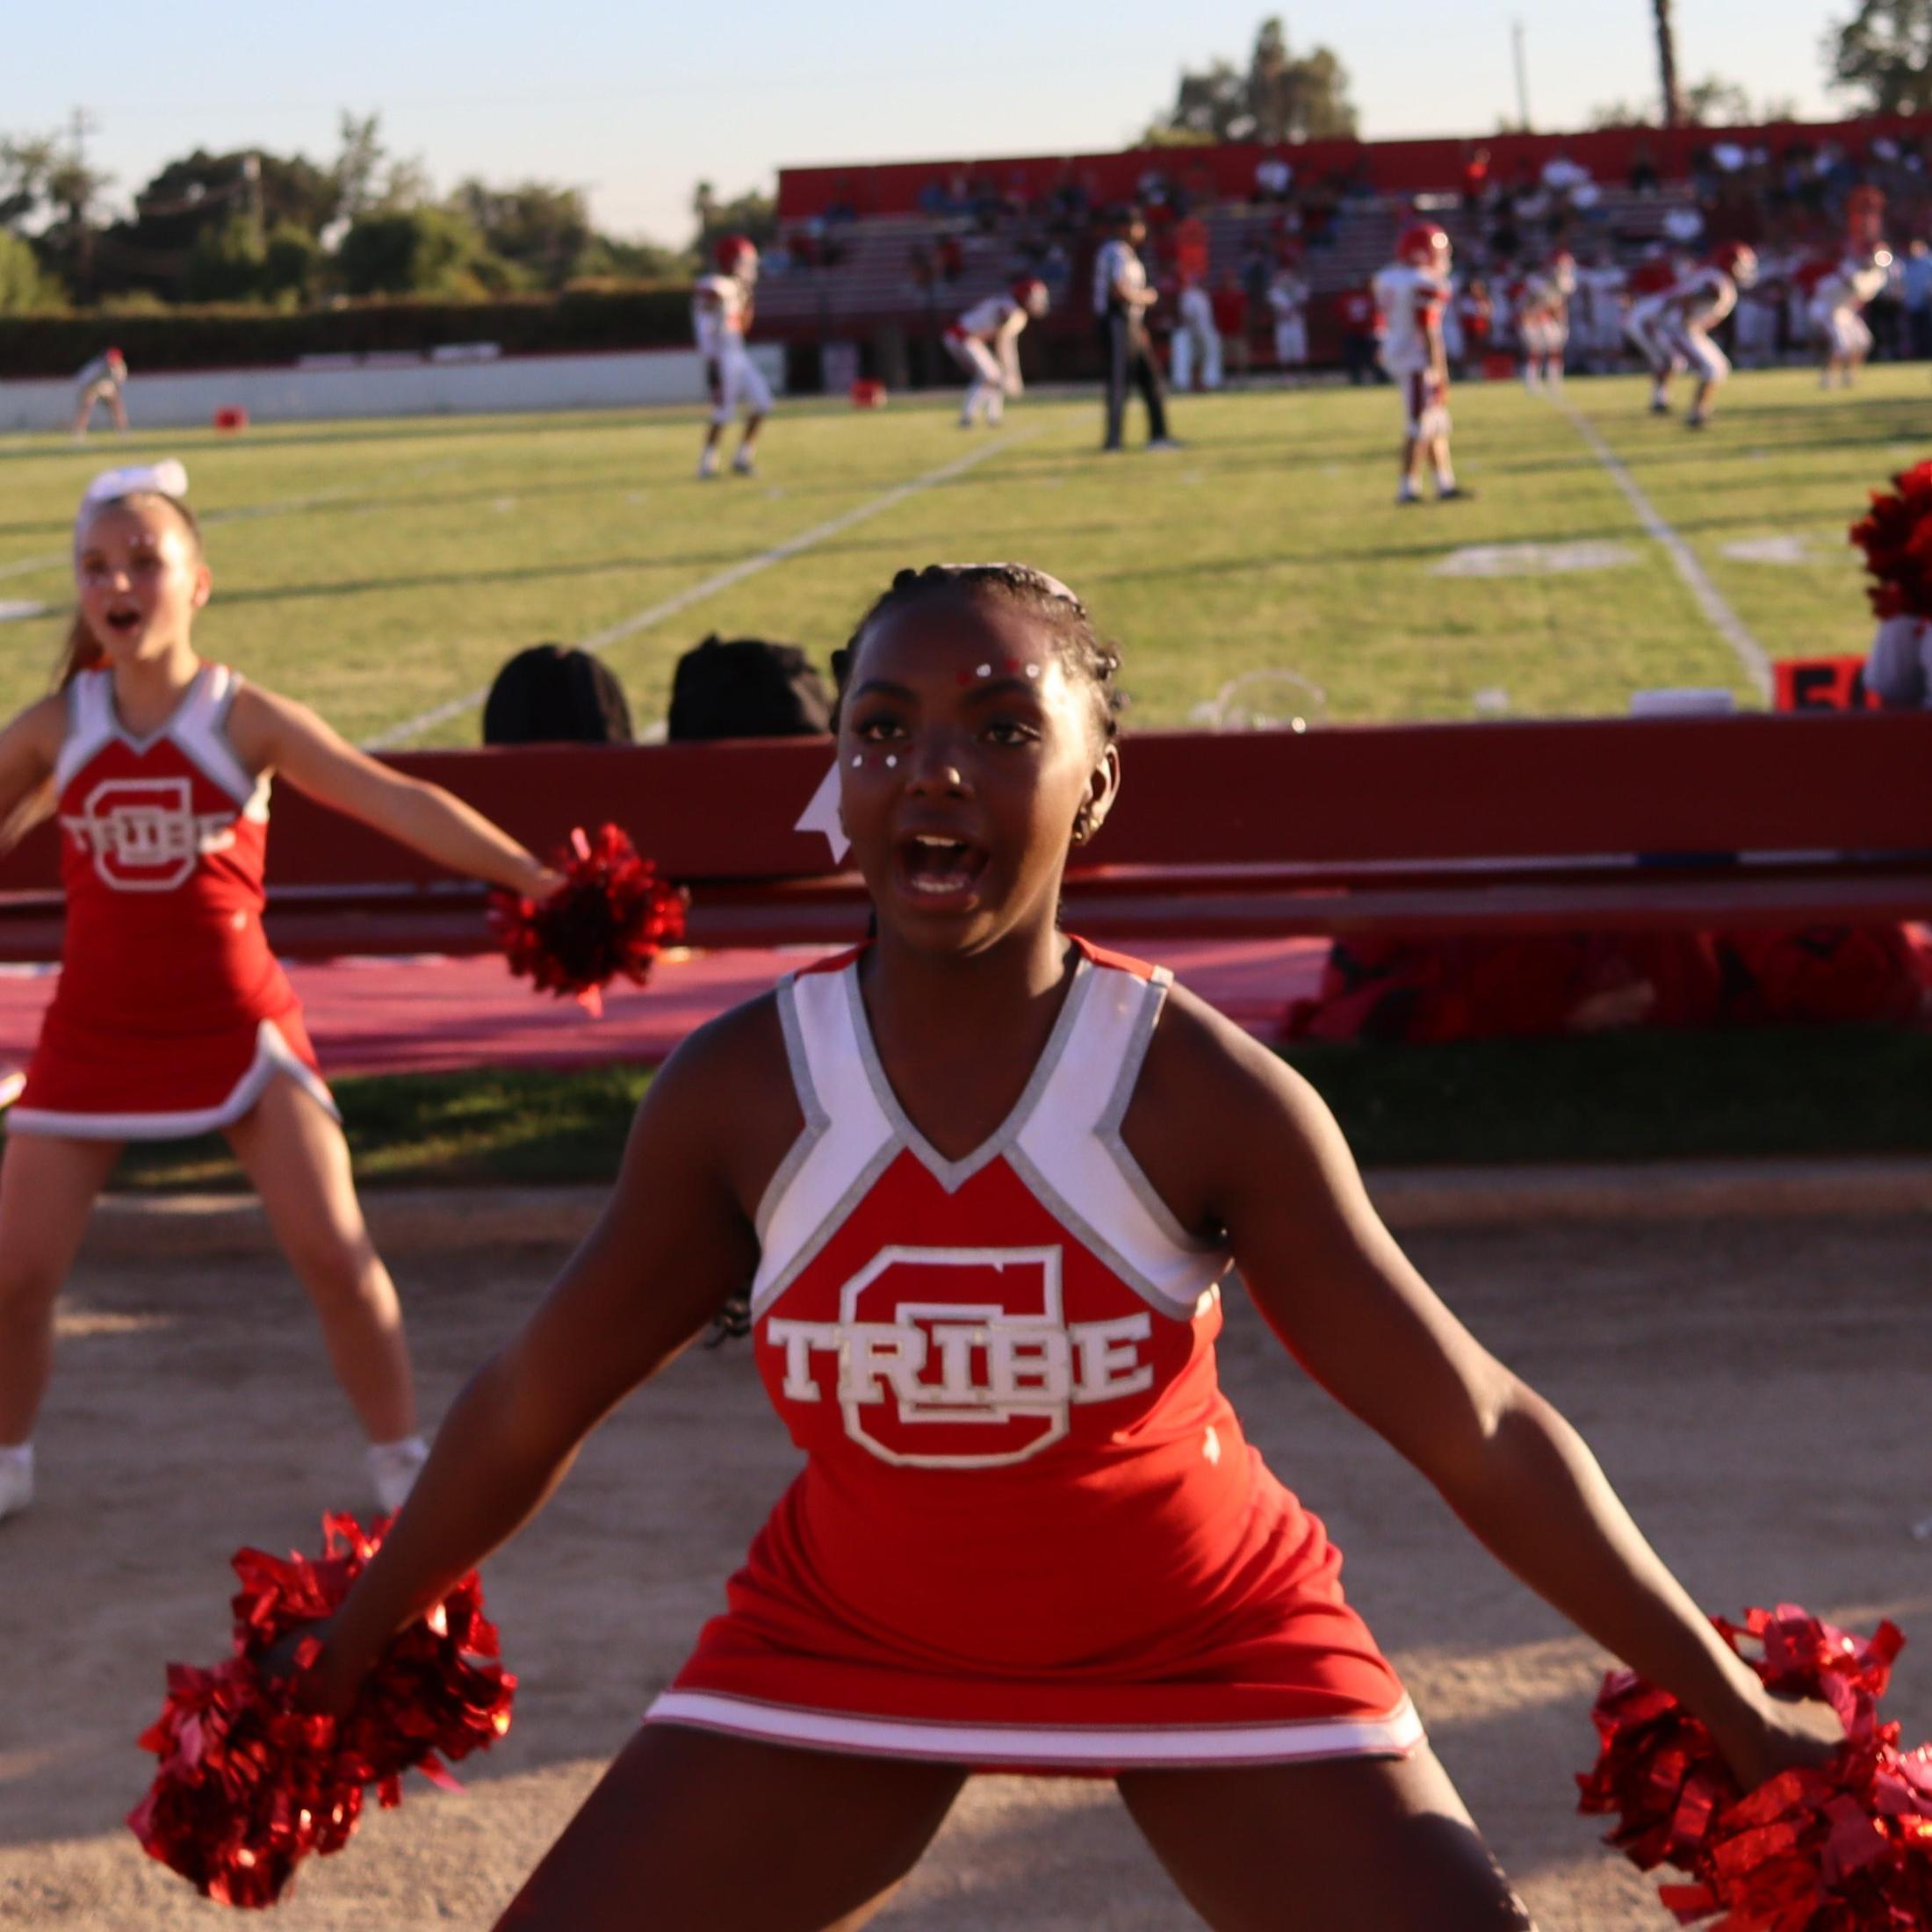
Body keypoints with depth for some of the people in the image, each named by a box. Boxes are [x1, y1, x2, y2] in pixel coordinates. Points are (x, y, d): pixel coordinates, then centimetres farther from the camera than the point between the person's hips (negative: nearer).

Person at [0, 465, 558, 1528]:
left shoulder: (243, 719, -8)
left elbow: (400, 804, -13)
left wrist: (539, 879, -22)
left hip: (237, 1028, -2)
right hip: (93, 1034, 2)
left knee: (335, 1252, -8)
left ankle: (404, 1460, 10)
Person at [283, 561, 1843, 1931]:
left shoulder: (1201, 1092, -23)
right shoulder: (738, 1091, -18)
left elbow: (1482, 1433, -16)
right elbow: (531, 1405, -1)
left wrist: (1735, 1712, -14)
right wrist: (357, 1639, 10)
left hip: (1204, 1644, -1)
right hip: (845, 1637, 2)